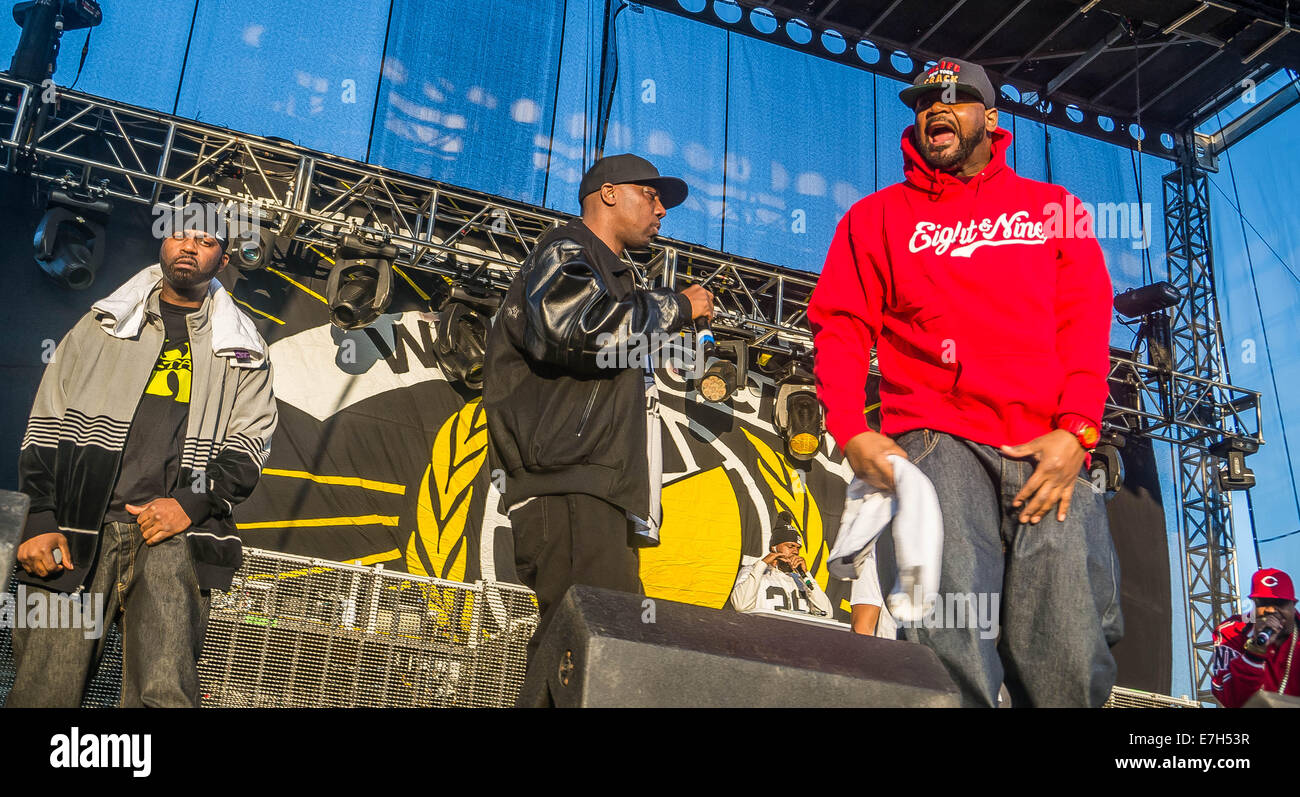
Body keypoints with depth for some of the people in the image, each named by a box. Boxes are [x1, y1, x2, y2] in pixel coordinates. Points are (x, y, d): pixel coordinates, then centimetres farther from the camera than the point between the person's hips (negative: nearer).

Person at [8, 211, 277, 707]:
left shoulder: (242, 350, 16)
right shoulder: (102, 326, 18)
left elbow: (248, 446, 10)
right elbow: (46, 424, 14)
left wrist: (192, 504, -7)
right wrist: (39, 519, 3)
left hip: (174, 534, -1)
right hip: (76, 530, 1)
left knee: (163, 692, -20)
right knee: (42, 692, -7)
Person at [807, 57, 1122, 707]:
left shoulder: (1053, 209, 23)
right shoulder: (878, 215, 20)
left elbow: (1086, 322, 12)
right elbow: (840, 327, 11)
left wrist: (1074, 432, -5)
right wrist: (850, 432, -5)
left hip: (1049, 451, 2)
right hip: (938, 440, -1)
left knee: (1070, 665, -8)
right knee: (954, 653, -17)